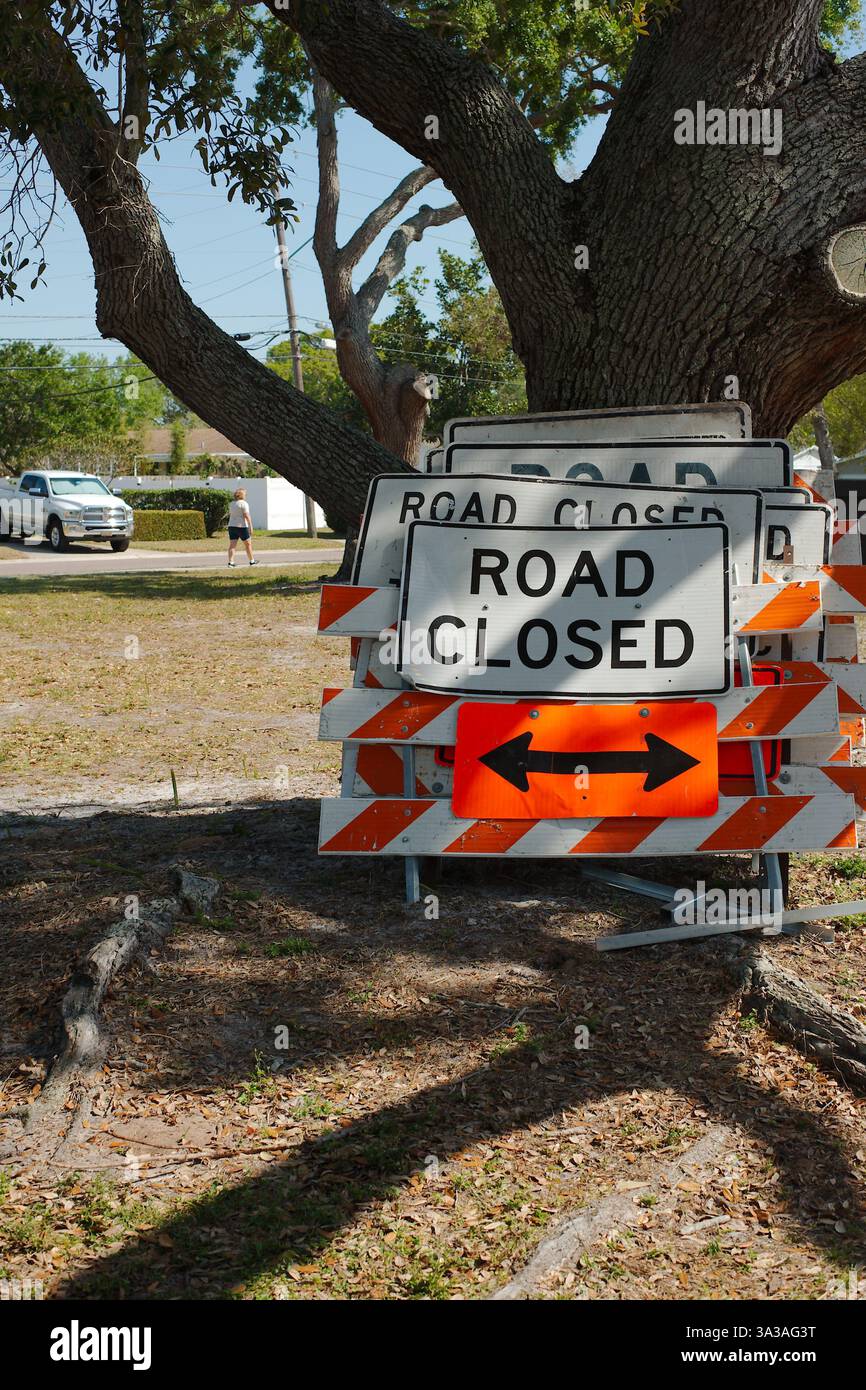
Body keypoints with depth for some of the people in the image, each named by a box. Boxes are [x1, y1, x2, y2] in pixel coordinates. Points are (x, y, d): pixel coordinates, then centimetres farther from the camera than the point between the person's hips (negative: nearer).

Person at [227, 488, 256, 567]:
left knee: (232, 545, 0)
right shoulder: (244, 503, -8)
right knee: (248, 544, 10)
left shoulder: (232, 504, 14)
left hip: (231, 526, 6)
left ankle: (230, 562, -11)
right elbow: (246, 516, -16)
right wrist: (251, 526, -16)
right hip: (241, 526, -6)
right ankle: (252, 561, 19)